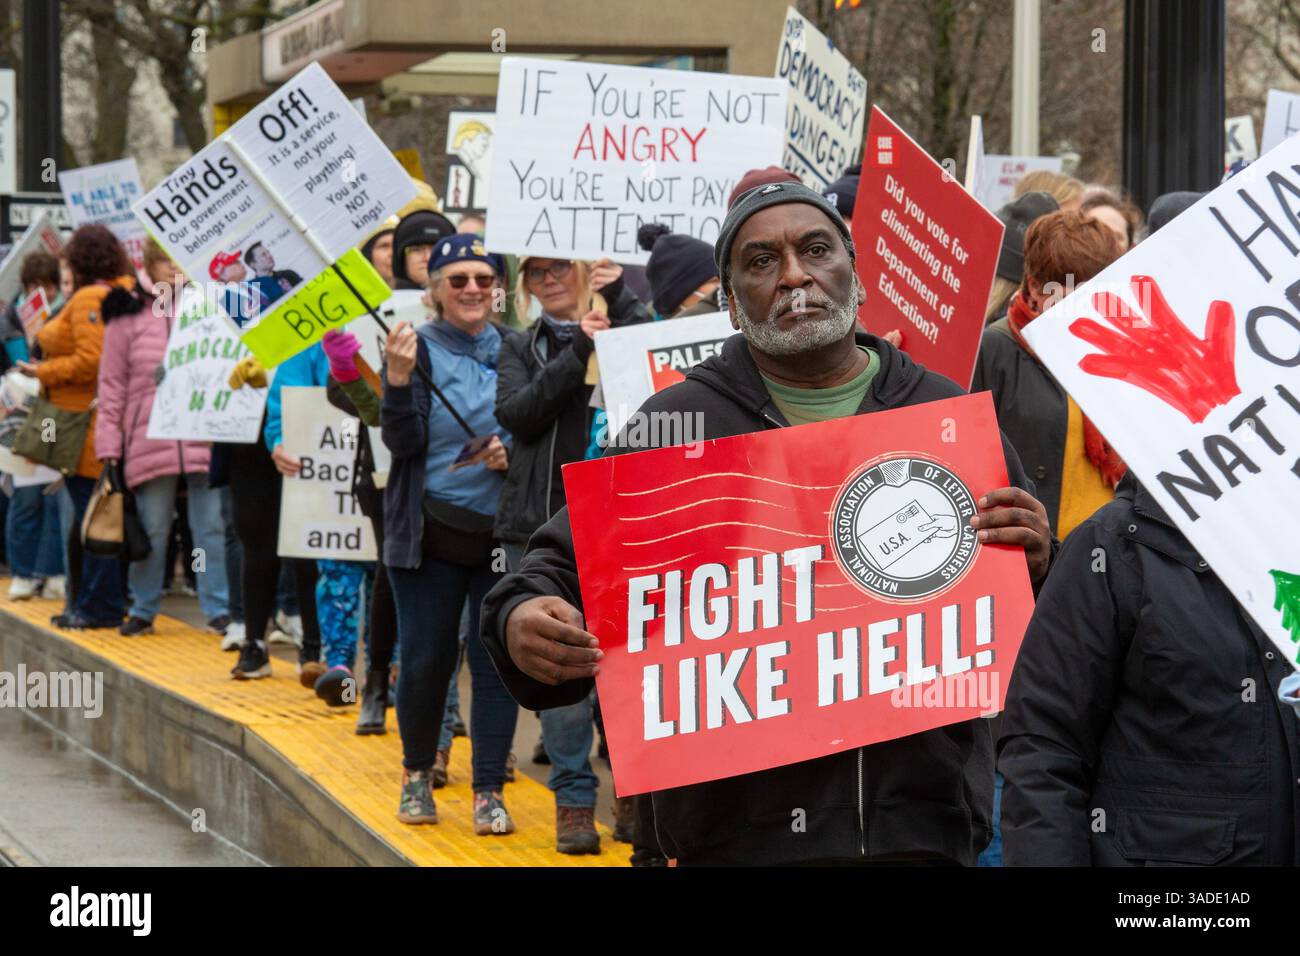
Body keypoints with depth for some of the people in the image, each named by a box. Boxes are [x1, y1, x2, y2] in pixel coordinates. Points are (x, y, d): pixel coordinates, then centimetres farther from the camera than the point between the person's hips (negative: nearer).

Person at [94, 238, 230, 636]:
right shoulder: (128, 316, 6)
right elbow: (112, 385, 6)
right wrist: (109, 446, 0)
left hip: (205, 438, 1)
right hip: (149, 442, -1)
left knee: (212, 526, 1)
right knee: (151, 529, 6)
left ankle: (219, 609, 6)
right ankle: (143, 609, 17)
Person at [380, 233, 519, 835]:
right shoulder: (419, 348, -3)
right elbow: (403, 442, -11)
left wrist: (515, 455, -8)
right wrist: (398, 381, -26)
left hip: (503, 533, 2)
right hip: (433, 534, -2)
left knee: (497, 660, 0)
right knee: (425, 659, 2)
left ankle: (489, 793, 5)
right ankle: (416, 775, 23)